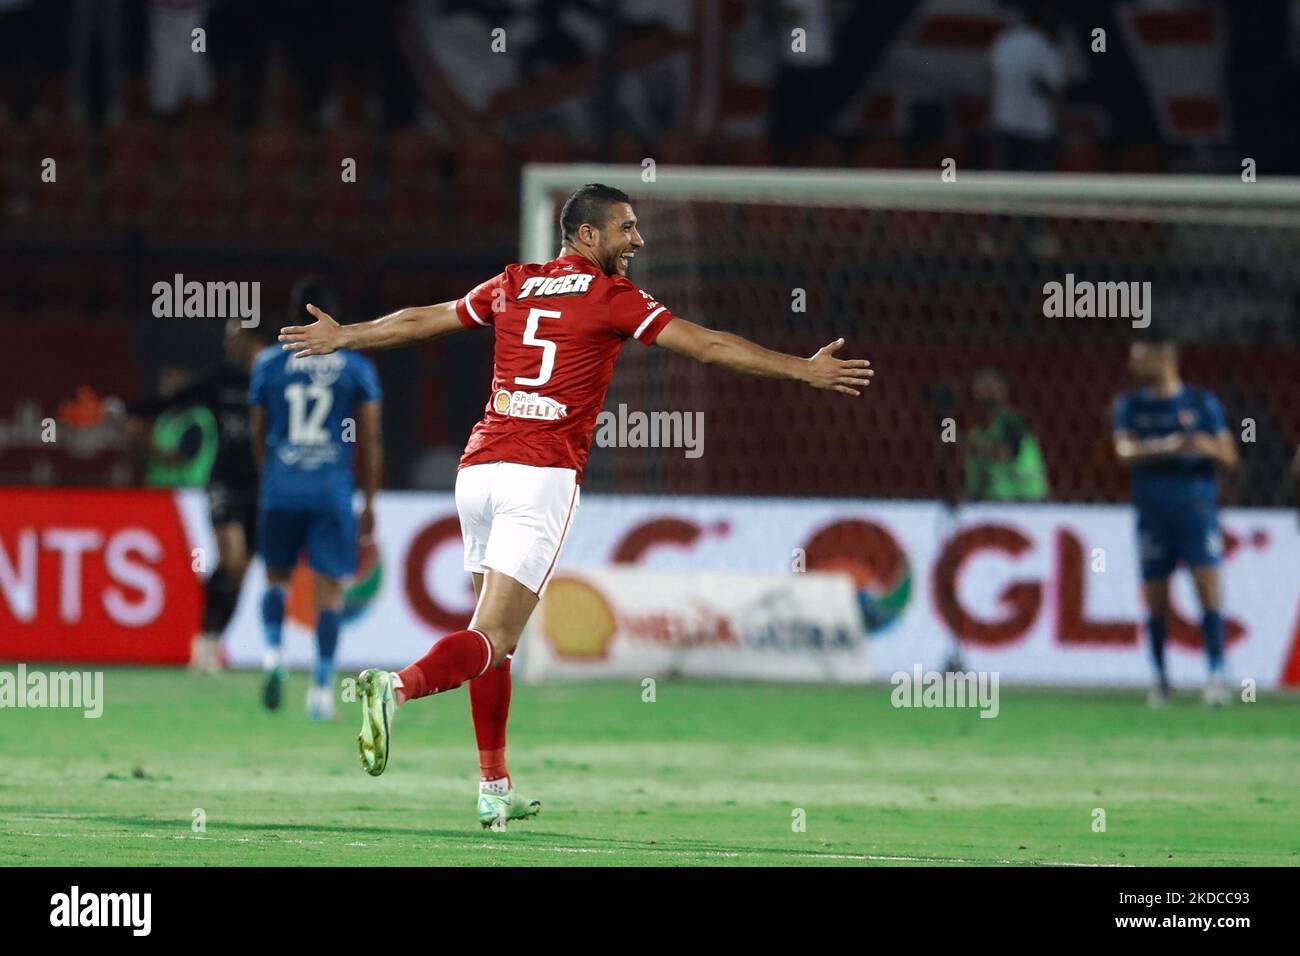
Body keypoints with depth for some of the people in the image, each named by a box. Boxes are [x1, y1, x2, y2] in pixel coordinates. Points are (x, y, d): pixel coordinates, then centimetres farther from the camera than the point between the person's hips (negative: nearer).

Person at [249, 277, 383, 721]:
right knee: (329, 587, 3)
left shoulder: (268, 363, 3)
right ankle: (321, 691, -2)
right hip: (333, 491, -1)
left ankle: (273, 651, -6)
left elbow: (258, 434, 12)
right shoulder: (357, 368, 2)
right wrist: (370, 503, 10)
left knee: (277, 575, 18)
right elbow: (370, 440, 2)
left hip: (281, 488, 1)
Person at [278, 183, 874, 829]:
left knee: (490, 629, 16)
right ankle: (397, 687, -38)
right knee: (493, 638, -11)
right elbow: (707, 346, -2)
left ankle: (494, 788, 16)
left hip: (478, 467, 6)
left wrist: (343, 337, 42)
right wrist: (805, 370, 2)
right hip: (543, 477, -6)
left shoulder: (513, 286, 15)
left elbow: (420, 321, 26)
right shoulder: (612, 298, 1)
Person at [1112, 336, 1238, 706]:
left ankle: (1216, 674, -16)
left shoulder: (1202, 402, 6)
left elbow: (1229, 457, 5)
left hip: (1197, 506, -2)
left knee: (1208, 586, -13)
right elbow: (1125, 451, -7)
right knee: (1155, 599, 3)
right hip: (1152, 510, 2)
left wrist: (1209, 447, -19)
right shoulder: (1130, 405, 9)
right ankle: (1160, 678, 14)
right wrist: (1167, 446, -23)